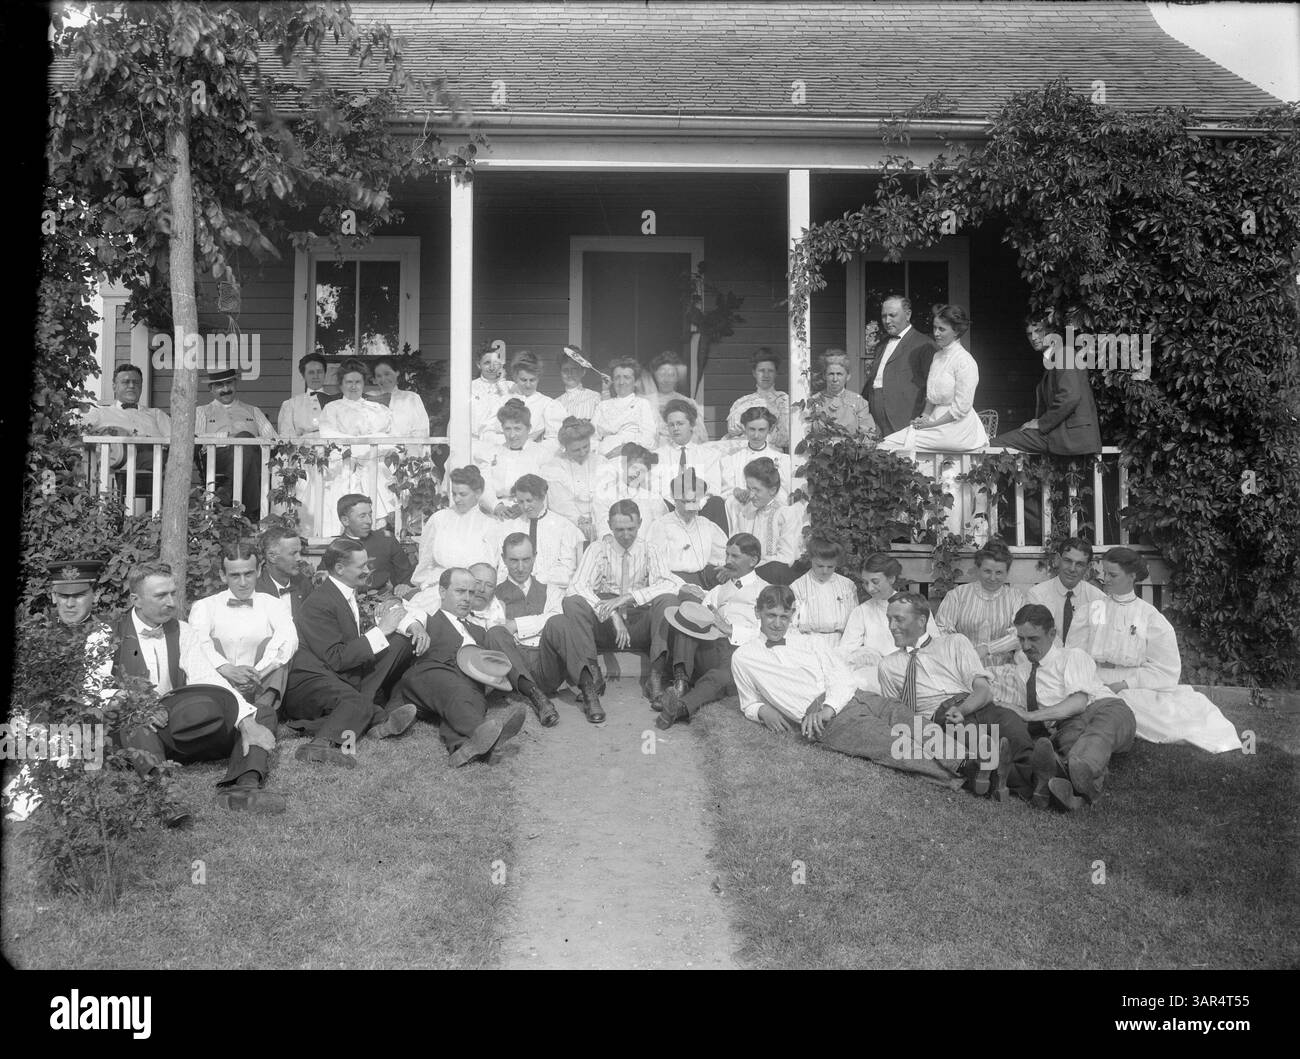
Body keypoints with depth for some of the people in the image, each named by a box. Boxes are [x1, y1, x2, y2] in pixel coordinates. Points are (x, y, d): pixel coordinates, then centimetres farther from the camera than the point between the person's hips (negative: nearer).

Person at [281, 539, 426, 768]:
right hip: (311, 679, -9)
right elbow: (337, 659, -23)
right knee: (356, 703, -38)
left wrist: (415, 624, -8)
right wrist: (381, 631, -21)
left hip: (348, 678, 9)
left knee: (403, 640, -4)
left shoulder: (355, 592, 7)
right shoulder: (319, 604, -18)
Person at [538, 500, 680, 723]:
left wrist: (629, 597, -23)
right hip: (602, 624, 0)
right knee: (572, 602, -29)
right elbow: (578, 587, -11)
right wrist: (611, 615, -25)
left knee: (667, 600, -27)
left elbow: (670, 585, -10)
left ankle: (657, 675, -32)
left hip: (639, 626, 0)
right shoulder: (598, 549, 5)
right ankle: (588, 683, -38)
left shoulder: (648, 551, 8)